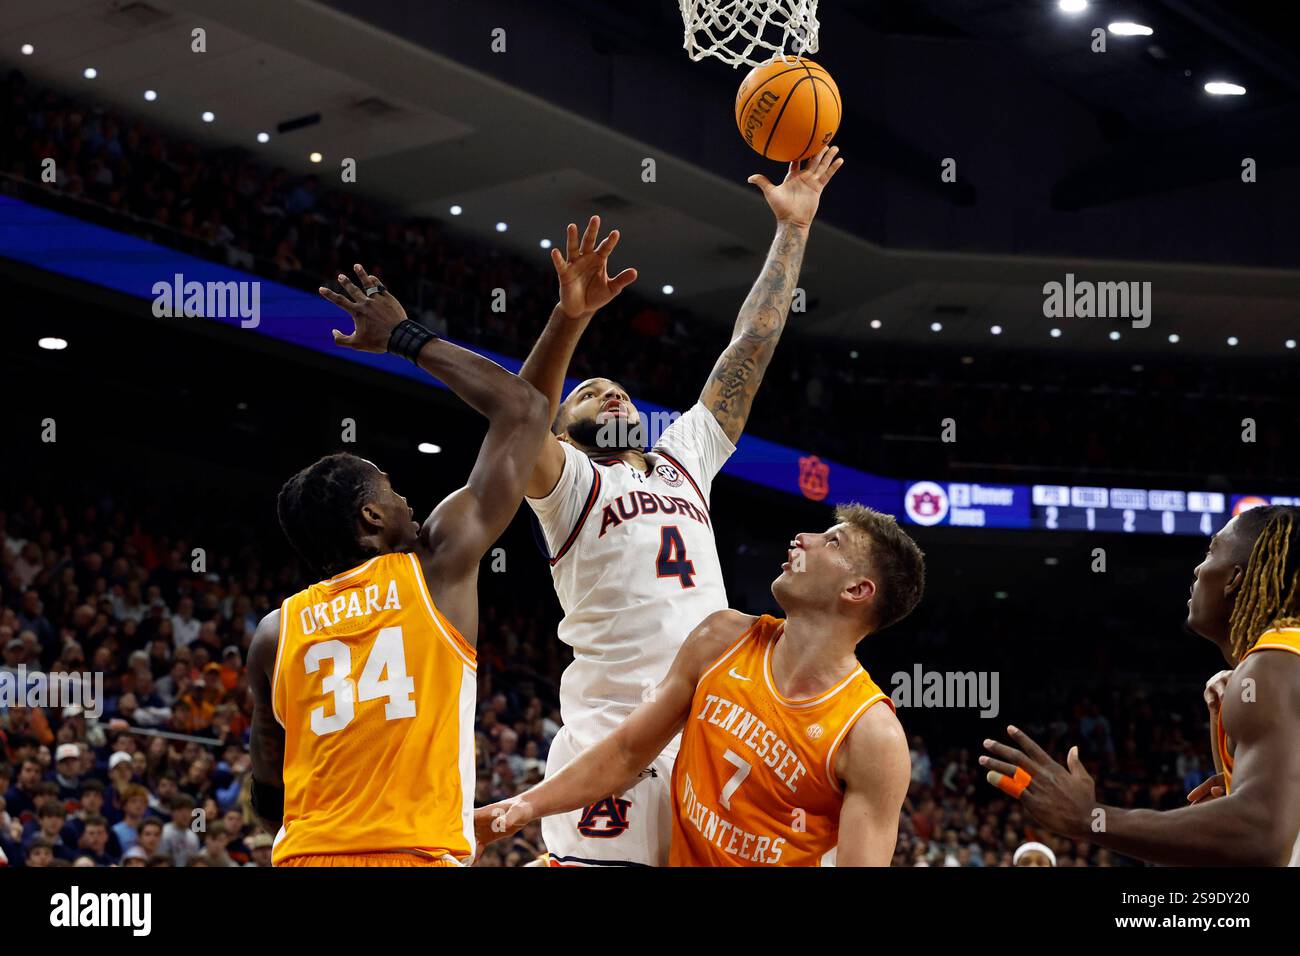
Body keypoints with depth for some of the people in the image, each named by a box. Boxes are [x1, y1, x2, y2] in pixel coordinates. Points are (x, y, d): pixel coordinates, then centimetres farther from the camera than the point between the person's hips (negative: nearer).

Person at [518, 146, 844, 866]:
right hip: (613, 737, -5)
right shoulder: (569, 483, 9)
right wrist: (570, 317, -28)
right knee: (601, 866, -14)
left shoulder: (683, 460, 25)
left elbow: (750, 347, 23)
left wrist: (792, 229, 20)